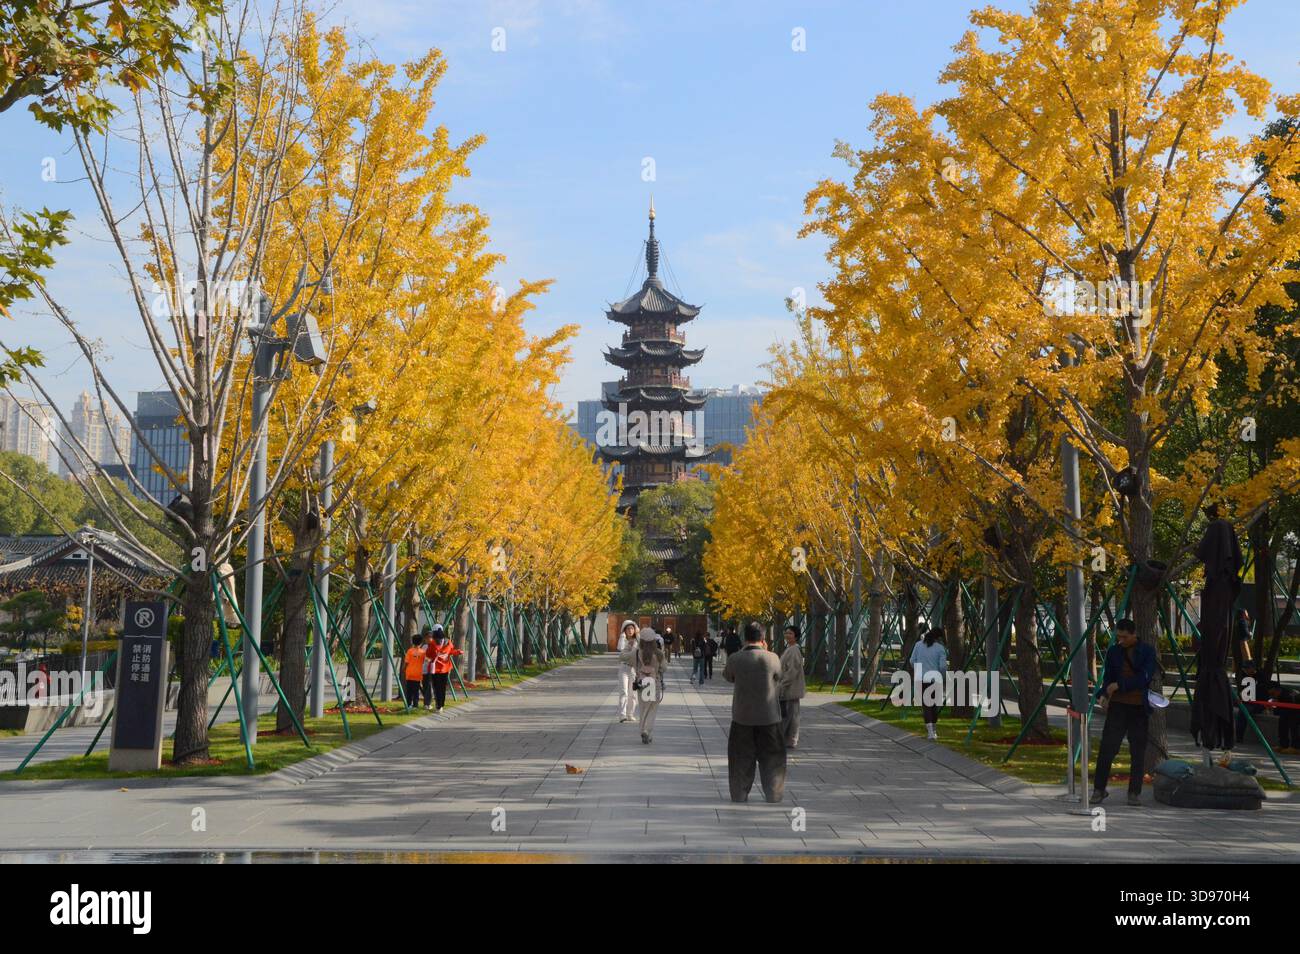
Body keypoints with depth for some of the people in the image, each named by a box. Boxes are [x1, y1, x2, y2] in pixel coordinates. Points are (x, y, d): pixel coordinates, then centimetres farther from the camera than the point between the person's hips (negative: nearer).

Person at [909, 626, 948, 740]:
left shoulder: (919, 644, 4)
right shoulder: (940, 648, -3)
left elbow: (912, 661, 5)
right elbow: (943, 666, -8)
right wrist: (942, 675, 12)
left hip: (921, 679, 1)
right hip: (935, 679, -1)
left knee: (926, 705, -1)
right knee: (934, 704, 15)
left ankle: (930, 731, -15)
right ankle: (934, 730, 24)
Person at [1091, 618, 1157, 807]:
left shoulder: (1147, 652, 0)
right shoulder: (1113, 652, 7)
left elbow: (1145, 678, -11)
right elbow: (1108, 677, 8)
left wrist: (1120, 684, -16)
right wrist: (1104, 693, -12)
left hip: (1139, 708, -1)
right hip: (1118, 706, 1)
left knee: (1138, 751, 2)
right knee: (1107, 747, -6)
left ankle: (1135, 793, 11)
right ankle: (1099, 789, 2)